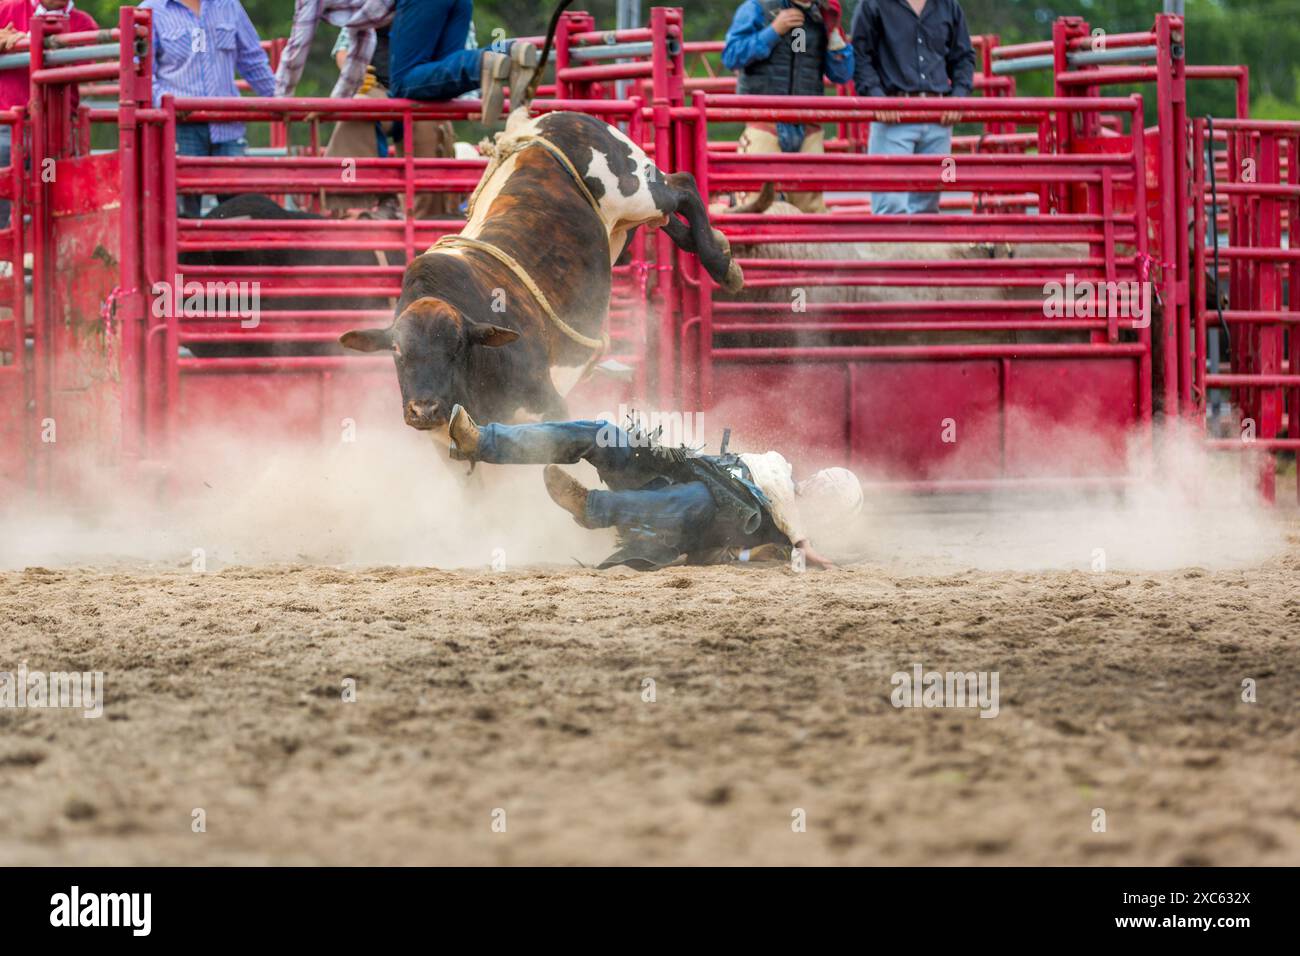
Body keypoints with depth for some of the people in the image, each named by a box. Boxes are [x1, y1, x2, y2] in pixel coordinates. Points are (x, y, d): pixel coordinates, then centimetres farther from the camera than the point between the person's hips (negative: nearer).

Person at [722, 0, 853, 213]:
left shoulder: (821, 17, 13)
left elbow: (842, 74, 10)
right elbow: (731, 56, -7)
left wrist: (833, 31, -1)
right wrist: (773, 31, -11)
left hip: (808, 129, 4)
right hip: (764, 125, -4)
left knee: (812, 205, 2)